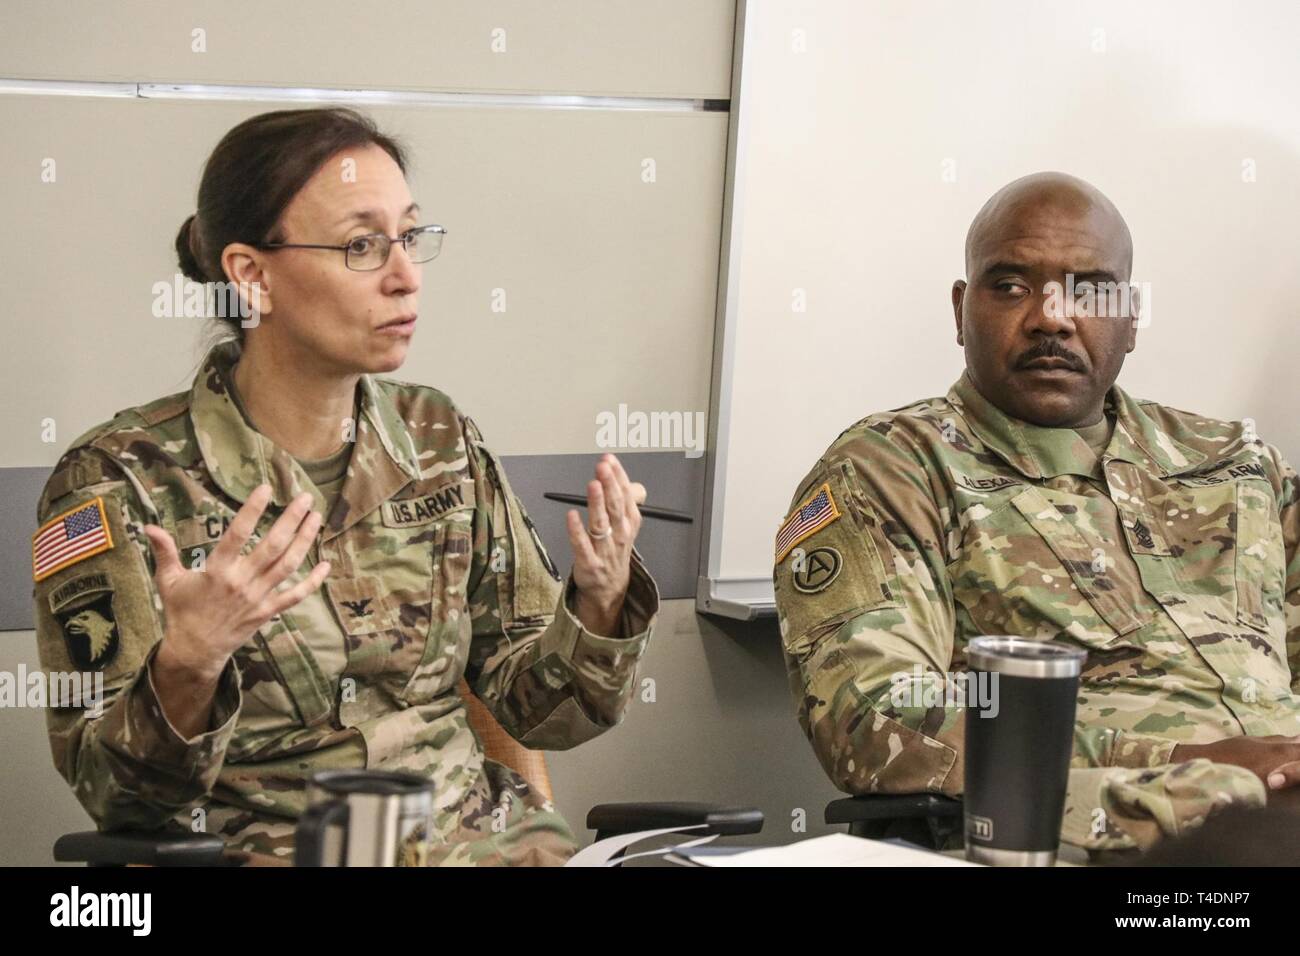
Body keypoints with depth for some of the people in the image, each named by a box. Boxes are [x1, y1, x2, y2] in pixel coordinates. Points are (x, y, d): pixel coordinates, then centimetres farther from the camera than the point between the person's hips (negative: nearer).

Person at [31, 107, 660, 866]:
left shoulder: (441, 443, 6)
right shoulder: (119, 482, -7)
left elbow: (530, 705, 9)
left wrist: (600, 602, -9)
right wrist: (188, 664, -26)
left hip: (476, 833, 2)